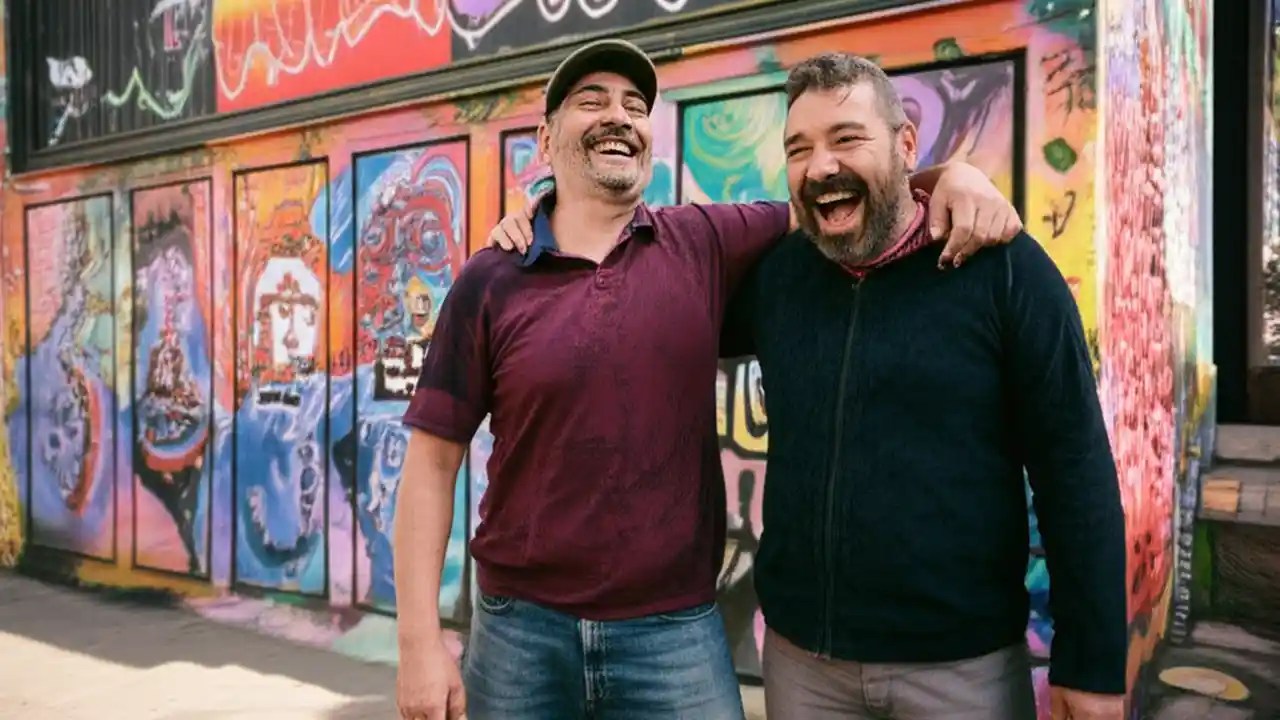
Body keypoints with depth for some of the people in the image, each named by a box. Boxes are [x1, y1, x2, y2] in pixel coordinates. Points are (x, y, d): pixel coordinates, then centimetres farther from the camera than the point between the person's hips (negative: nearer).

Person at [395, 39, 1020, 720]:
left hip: (677, 634, 1)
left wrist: (948, 174, -9)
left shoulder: (707, 244, 0)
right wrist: (420, 642, -7)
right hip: (521, 631, 0)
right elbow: (433, 461, -3)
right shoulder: (490, 282, -4)